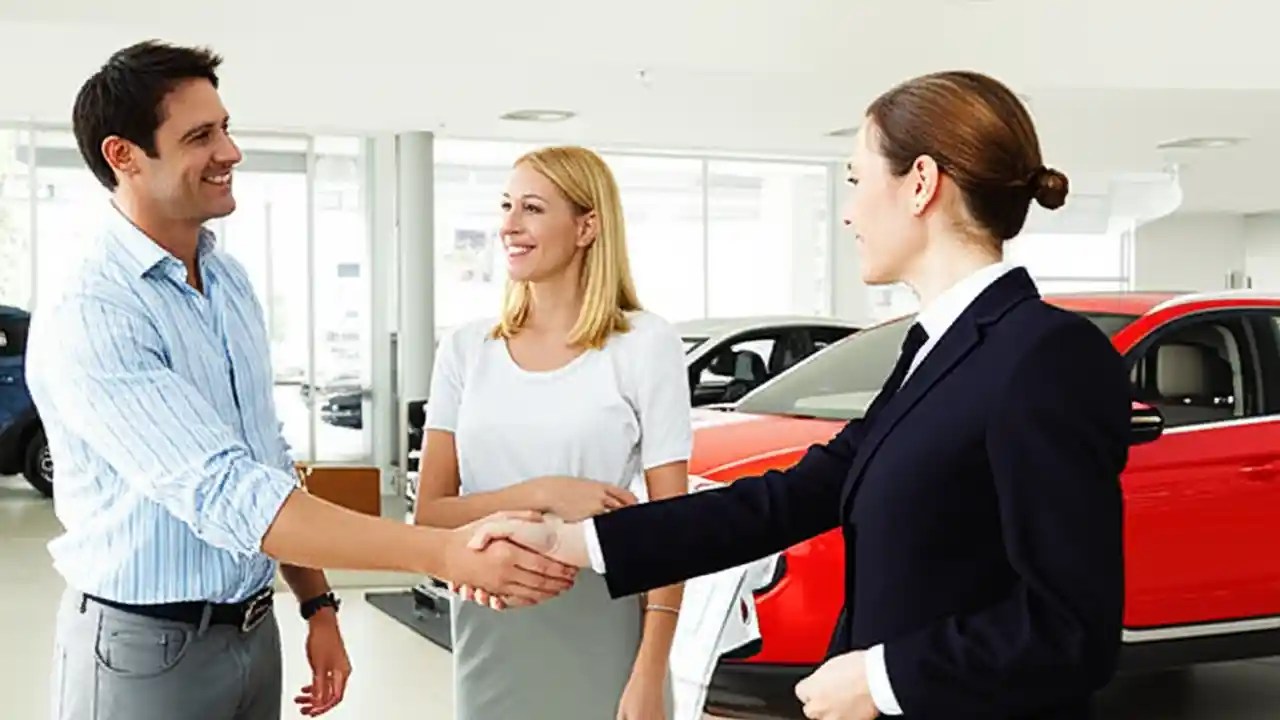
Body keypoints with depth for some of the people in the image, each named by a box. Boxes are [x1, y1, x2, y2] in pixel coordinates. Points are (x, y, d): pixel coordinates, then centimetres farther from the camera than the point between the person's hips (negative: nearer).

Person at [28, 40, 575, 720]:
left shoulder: (231, 280, 6)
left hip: (253, 630, 7)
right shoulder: (88, 319, -21)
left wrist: (317, 605, 8)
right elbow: (222, 494, -31)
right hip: (145, 647, -7)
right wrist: (445, 553, -37)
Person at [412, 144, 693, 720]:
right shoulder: (465, 349, 4)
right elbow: (430, 515, 0)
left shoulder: (646, 344, -5)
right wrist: (540, 496, -16)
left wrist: (650, 673, -13)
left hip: (604, 645, -3)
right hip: (491, 644, 3)